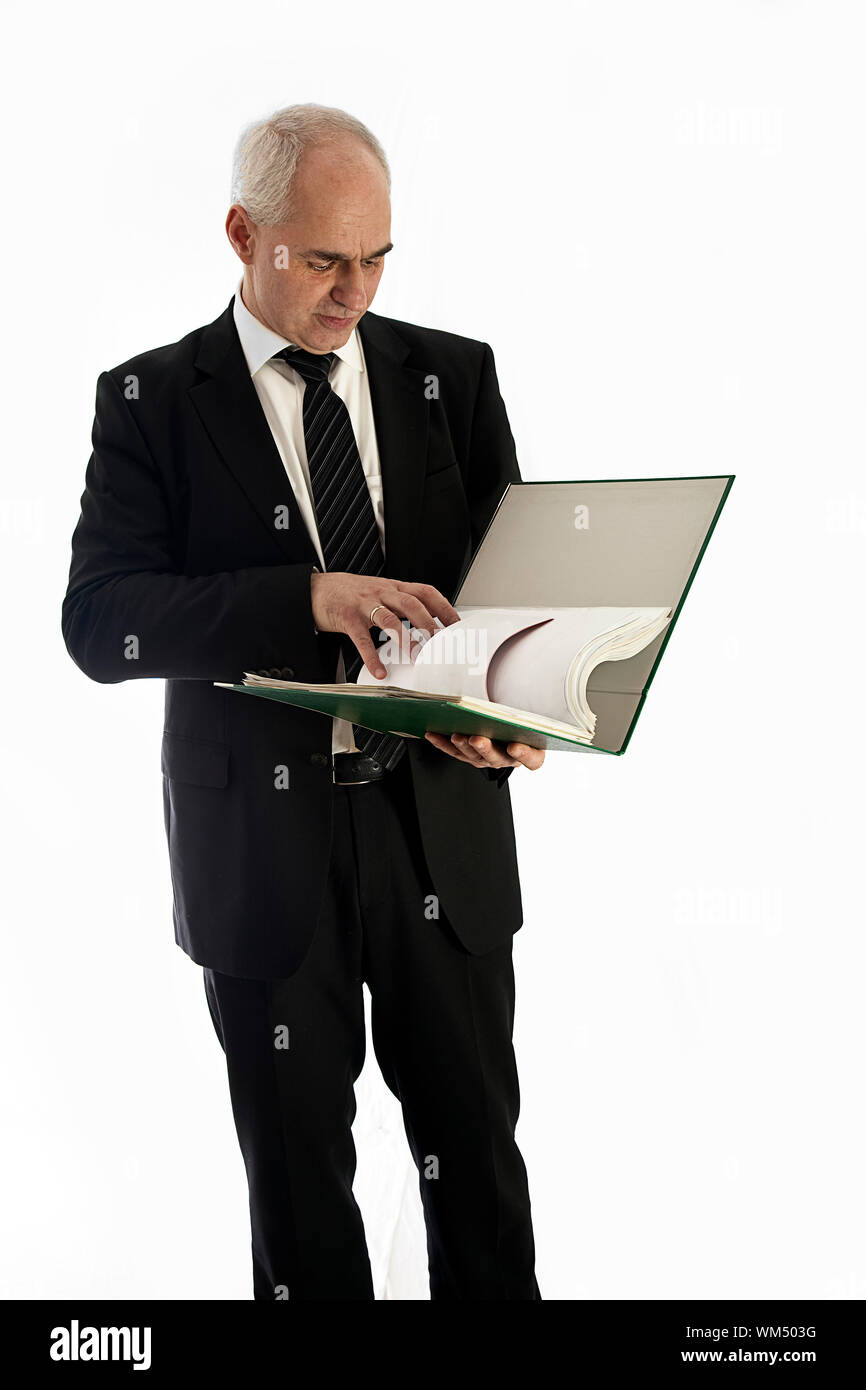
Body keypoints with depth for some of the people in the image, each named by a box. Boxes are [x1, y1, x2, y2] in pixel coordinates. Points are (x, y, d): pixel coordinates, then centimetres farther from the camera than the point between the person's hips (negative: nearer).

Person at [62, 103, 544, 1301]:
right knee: (298, 1166, 13)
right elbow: (99, 621, -14)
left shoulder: (454, 376, 5)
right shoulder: (152, 401, -3)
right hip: (264, 849, -1)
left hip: (442, 825, 2)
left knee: (475, 1144, 13)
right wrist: (309, 599, -28)